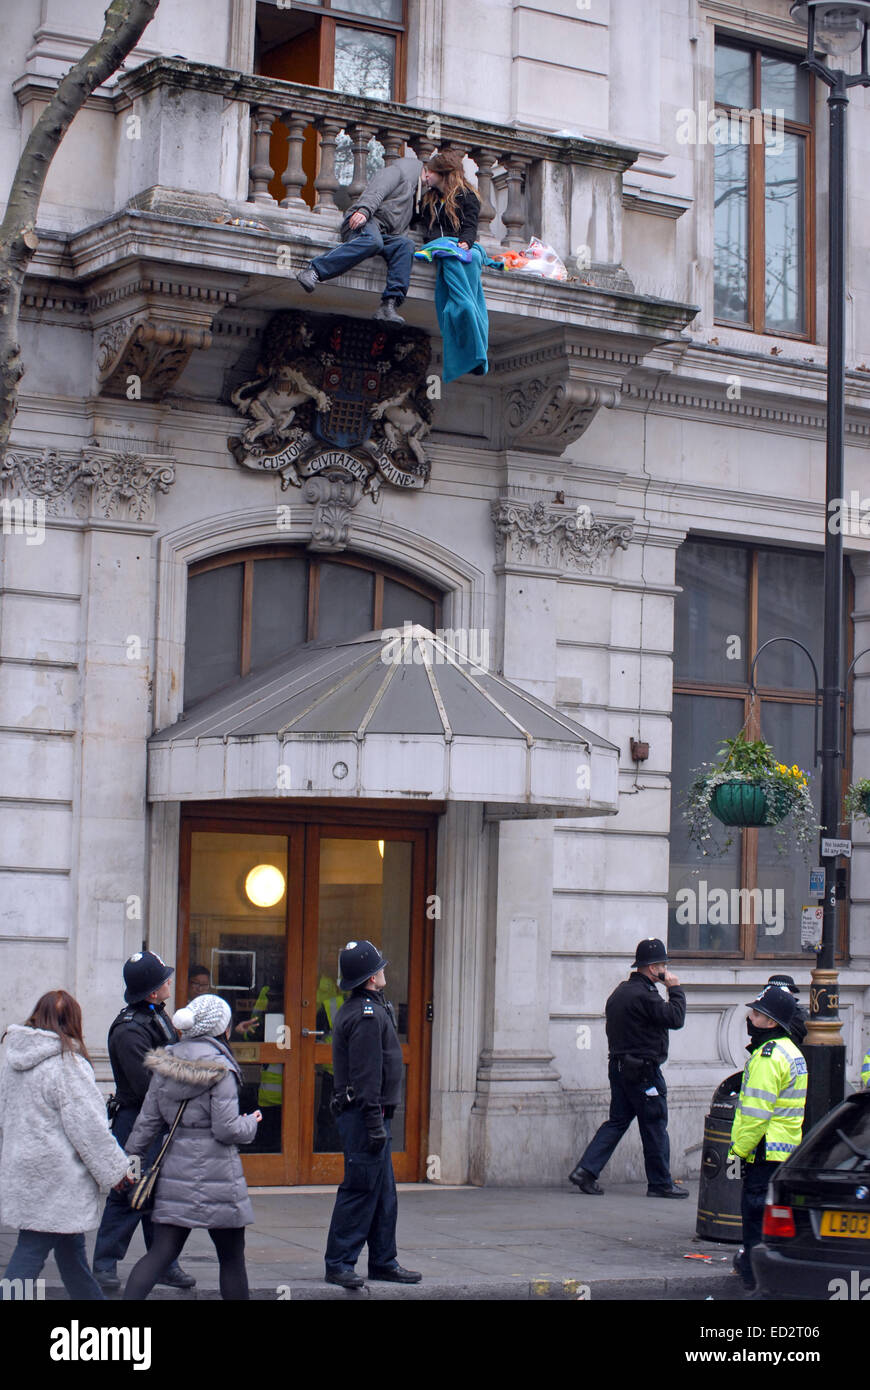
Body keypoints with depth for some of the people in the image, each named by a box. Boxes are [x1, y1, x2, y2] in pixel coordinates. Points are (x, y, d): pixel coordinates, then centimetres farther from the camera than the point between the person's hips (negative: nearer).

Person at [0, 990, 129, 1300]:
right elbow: (87, 1126, -16)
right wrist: (115, 1168, -5)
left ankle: (90, 1297, 32)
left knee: (70, 1249, 20)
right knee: (31, 1252, -6)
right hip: (55, 1179, -8)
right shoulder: (67, 1064, -17)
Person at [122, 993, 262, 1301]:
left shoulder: (165, 1064, 5)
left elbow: (148, 1120, 7)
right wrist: (250, 1124, 5)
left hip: (174, 1171, 5)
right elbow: (226, 1129, -15)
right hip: (216, 1175, -5)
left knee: (161, 1252, 5)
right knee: (232, 1258, 8)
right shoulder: (219, 1070, -13)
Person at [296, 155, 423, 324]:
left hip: (383, 235, 7)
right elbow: (376, 191, -4)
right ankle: (313, 271, -49)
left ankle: (389, 305, -39)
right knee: (372, 241, -41)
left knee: (405, 244, -24)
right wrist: (364, 210, -22)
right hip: (363, 222, -7)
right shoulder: (396, 171, 15)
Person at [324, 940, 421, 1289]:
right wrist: (375, 1123, -22)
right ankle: (339, 1264, -2)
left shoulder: (352, 1011, 16)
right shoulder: (367, 1015, -16)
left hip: (359, 1114, 11)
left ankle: (384, 1262, 20)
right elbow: (367, 1075, -21)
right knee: (360, 1191, -6)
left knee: (383, 1194, 14)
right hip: (364, 1114, -11)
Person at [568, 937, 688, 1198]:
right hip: (644, 1071, -9)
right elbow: (676, 1018, -18)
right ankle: (660, 1183, 10)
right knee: (655, 1127, 2)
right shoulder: (644, 995, -18)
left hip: (619, 1066, 9)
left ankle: (586, 1170, 1)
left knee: (617, 1121, 11)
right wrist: (674, 989, -7)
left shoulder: (620, 991, 14)